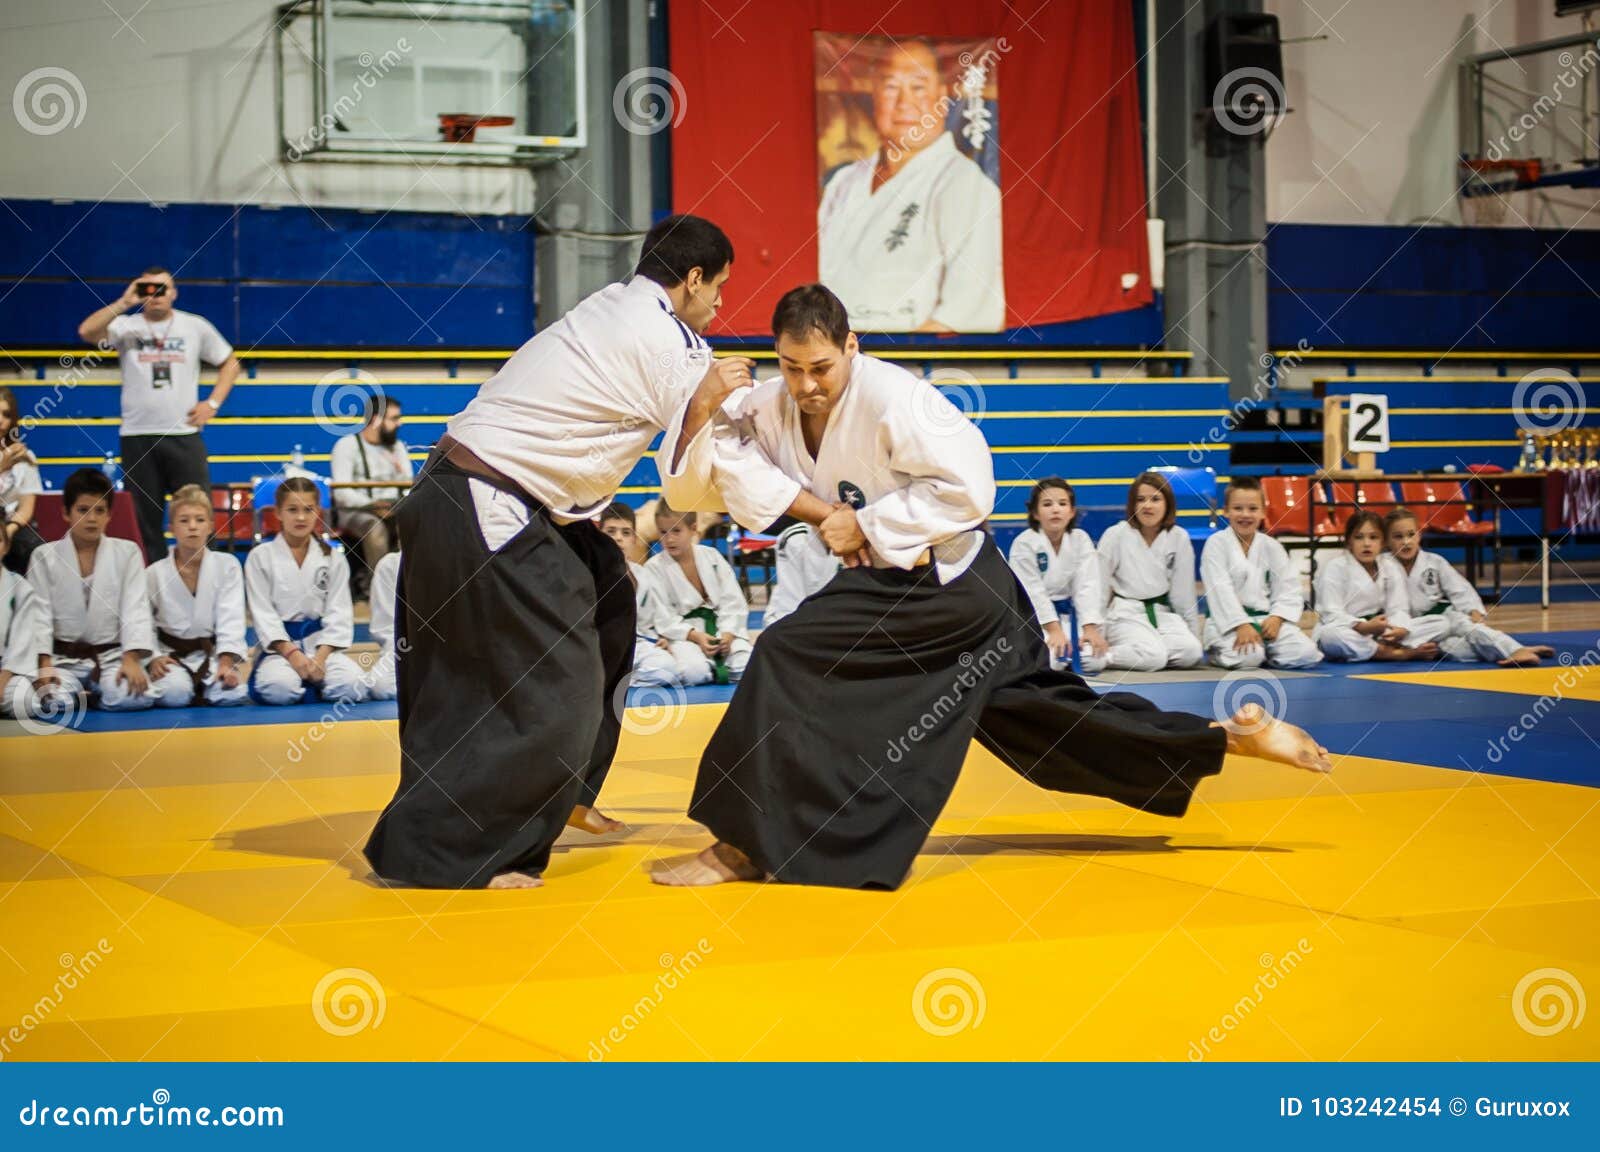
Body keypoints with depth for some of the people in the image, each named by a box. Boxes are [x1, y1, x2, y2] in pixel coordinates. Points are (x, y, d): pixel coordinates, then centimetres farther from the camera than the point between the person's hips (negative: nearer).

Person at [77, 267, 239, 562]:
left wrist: (213, 403, 4)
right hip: (137, 437, 0)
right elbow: (87, 332, -15)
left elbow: (229, 363, 16)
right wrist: (124, 303, -18)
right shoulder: (126, 327, 3)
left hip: (184, 435, 0)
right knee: (146, 519, 5)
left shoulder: (196, 327, 7)